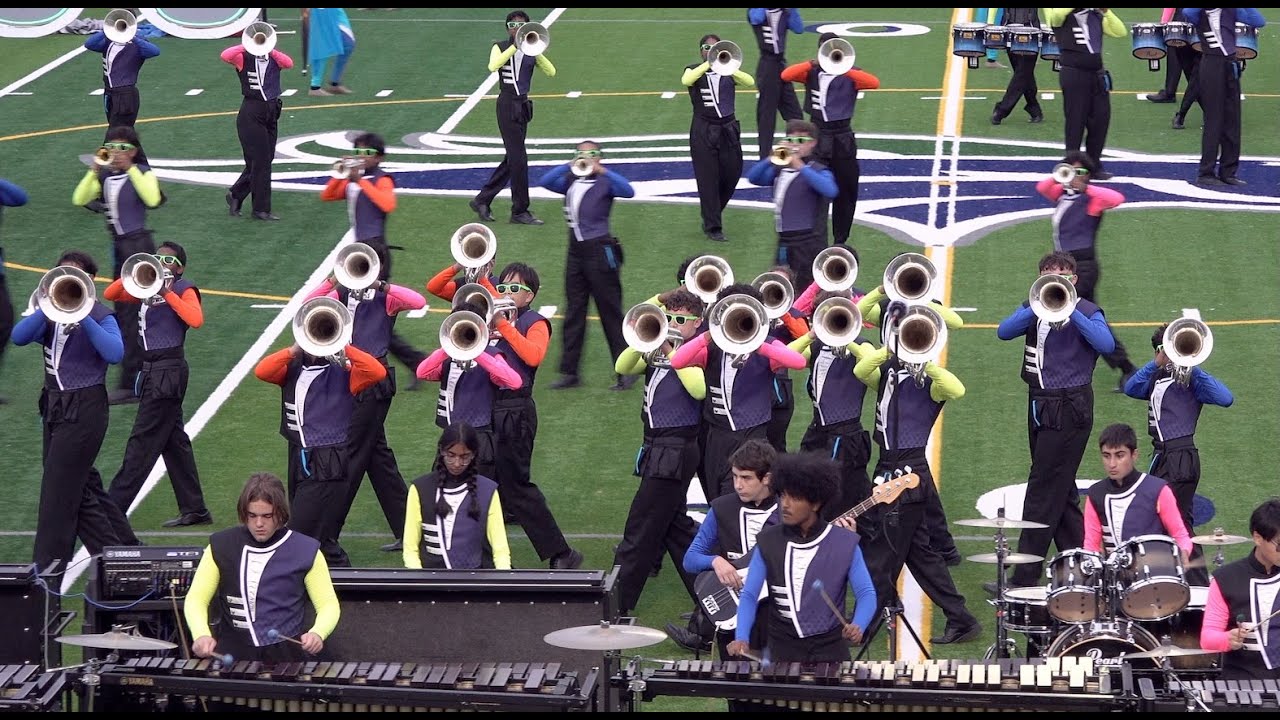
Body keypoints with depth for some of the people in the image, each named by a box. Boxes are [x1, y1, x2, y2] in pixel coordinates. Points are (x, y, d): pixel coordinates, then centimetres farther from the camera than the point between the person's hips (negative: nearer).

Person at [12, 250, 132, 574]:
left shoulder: (100, 316, -5)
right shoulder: (50, 315, 10)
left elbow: (115, 353, -23)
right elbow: (19, 337, -7)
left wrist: (83, 317, -25)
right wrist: (48, 308, -20)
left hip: (84, 409, -7)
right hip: (55, 408, 7)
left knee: (58, 488, -9)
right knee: (81, 485, 13)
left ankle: (47, 567, -6)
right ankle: (117, 551, 25)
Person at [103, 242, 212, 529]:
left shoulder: (183, 288, -7)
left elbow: (196, 319, -25)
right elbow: (110, 295, 13)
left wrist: (167, 293, -21)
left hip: (168, 372, -9)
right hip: (151, 370, 9)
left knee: (142, 443, -6)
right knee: (173, 441, 12)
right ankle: (194, 509, 18)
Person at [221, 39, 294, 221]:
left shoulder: (274, 58, 9)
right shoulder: (244, 58, -2)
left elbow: (288, 63, -12)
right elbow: (225, 56, -20)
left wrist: (270, 50, -21)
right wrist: (248, 47, -22)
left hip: (271, 112, 5)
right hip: (251, 114, -5)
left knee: (265, 160, 10)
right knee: (260, 161, -4)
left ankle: (236, 195, 27)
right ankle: (261, 209, 3)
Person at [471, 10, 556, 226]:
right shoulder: (500, 48, -2)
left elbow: (551, 72, -4)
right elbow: (493, 66, -24)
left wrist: (536, 52, -17)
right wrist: (515, 46, -24)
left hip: (523, 106, 6)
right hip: (507, 105, -6)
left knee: (512, 159, 10)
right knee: (519, 158, -8)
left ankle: (482, 200, 21)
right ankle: (520, 211, -3)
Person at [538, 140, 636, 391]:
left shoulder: (604, 182, -3)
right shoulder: (571, 182, 11)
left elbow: (628, 191, -21)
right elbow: (545, 182, -3)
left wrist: (602, 170, -21)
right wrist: (569, 166, -10)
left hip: (599, 251, -6)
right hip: (576, 251, 6)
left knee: (610, 312, -3)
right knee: (574, 313, 8)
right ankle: (569, 372, 13)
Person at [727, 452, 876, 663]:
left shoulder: (844, 543, -4)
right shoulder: (768, 542, 0)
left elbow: (866, 593, -3)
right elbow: (749, 595, -3)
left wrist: (857, 626, -24)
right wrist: (742, 638, -19)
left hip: (830, 648, -1)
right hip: (783, 649, 1)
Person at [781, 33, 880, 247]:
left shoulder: (850, 74, 1)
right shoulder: (812, 72, 4)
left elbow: (874, 83, -18)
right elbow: (786, 75, -13)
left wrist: (845, 69, -25)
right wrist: (812, 64, -22)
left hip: (843, 137, 1)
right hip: (817, 136, -1)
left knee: (846, 190, 8)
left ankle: (841, 240, 21)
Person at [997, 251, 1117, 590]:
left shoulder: (1087, 311, -3)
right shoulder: (1032, 309, 12)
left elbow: (1106, 344, -21)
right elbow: (1004, 331, -6)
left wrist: (1070, 310, -23)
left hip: (1069, 406, -7)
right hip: (1040, 405, 7)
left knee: (1043, 490, -9)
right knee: (1061, 492, 14)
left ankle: (1024, 579, -10)